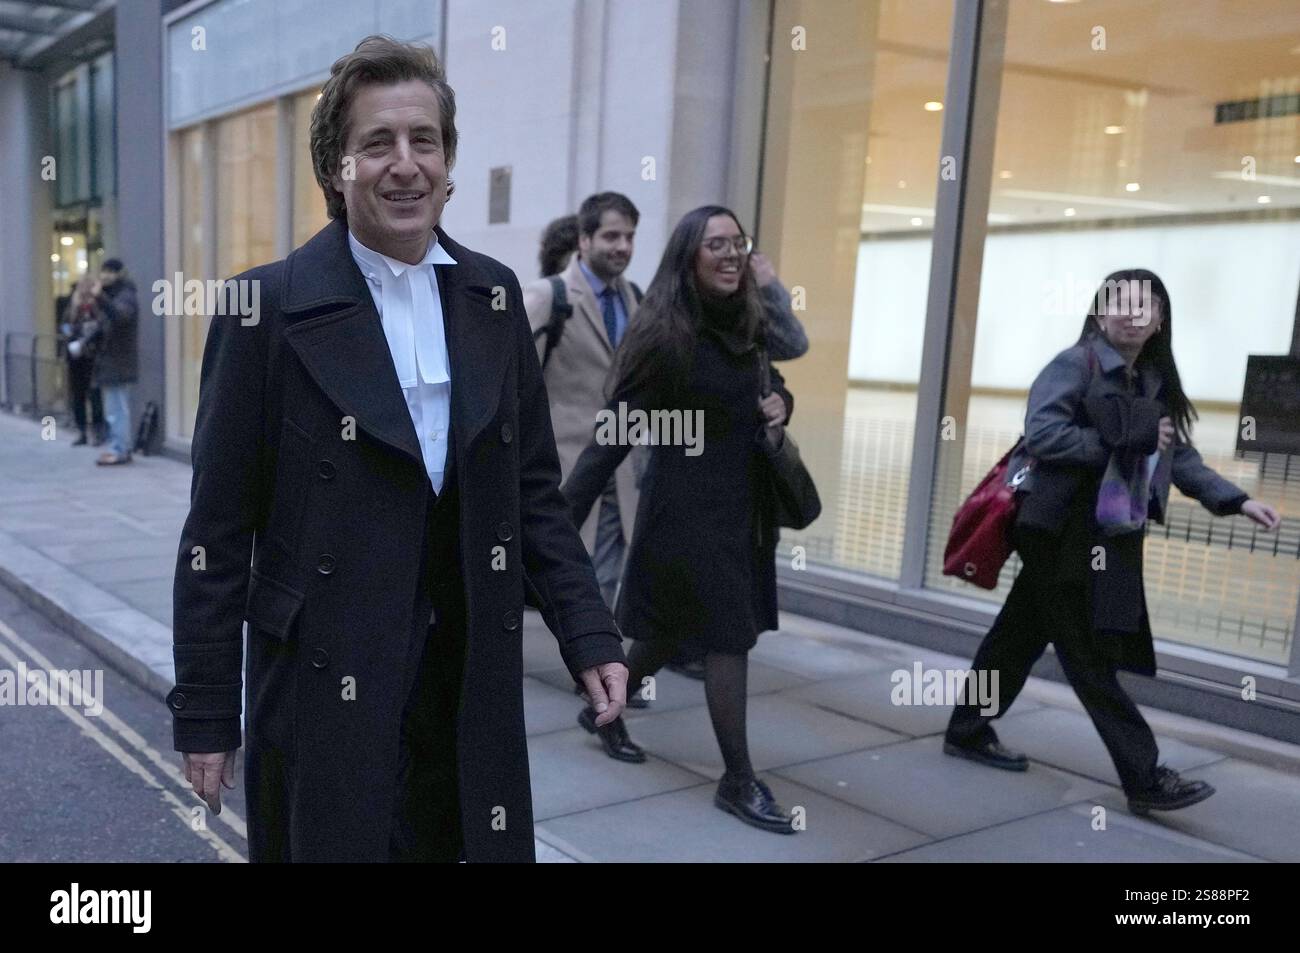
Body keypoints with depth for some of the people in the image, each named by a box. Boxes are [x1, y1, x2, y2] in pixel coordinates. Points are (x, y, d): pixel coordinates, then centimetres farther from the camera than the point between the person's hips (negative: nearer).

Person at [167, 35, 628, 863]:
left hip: (471, 687, 4)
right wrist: (205, 713, -5)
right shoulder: (270, 305, -8)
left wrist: (590, 636, 0)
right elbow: (219, 533, -6)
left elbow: (534, 493, 8)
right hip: (325, 692, -3)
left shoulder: (494, 295, 4)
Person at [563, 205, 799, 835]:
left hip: (741, 503, 8)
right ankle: (739, 781, 9)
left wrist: (780, 404, -2)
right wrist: (563, 519, -20)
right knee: (729, 634, -4)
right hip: (689, 504, -8)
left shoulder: (746, 327, 7)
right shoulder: (665, 335, -15)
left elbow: (766, 389, 23)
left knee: (676, 626, 18)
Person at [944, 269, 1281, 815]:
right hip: (1062, 533, -8)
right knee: (1089, 655, 0)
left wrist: (1235, 501, 5)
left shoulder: (1153, 381, 13)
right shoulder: (1075, 364, -10)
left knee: (1024, 632, 16)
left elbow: (1179, 454, 15)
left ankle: (969, 730, 29)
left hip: (1103, 535, 8)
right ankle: (1145, 779, 6)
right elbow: (1041, 434, -22)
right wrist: (1126, 441, -21)